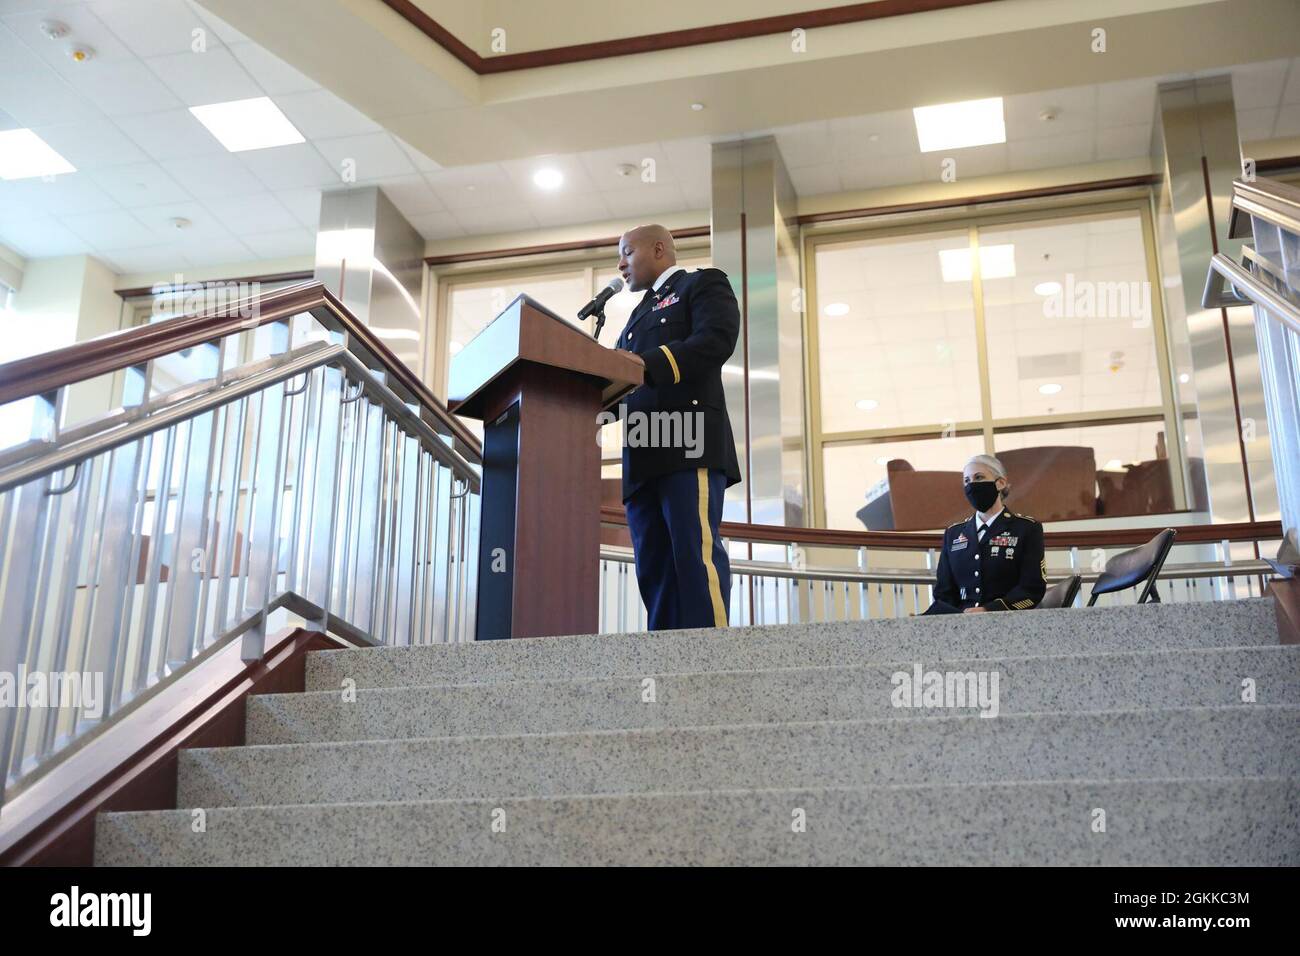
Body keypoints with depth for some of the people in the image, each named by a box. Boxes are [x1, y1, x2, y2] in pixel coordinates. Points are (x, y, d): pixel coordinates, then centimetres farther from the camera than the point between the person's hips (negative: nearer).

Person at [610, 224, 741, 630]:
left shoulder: (703, 284, 11)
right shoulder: (641, 313, 34)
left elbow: (716, 340, -9)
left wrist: (645, 364, -18)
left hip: (690, 444, -8)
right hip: (644, 458, 8)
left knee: (696, 552, -17)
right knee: (653, 567, 0)